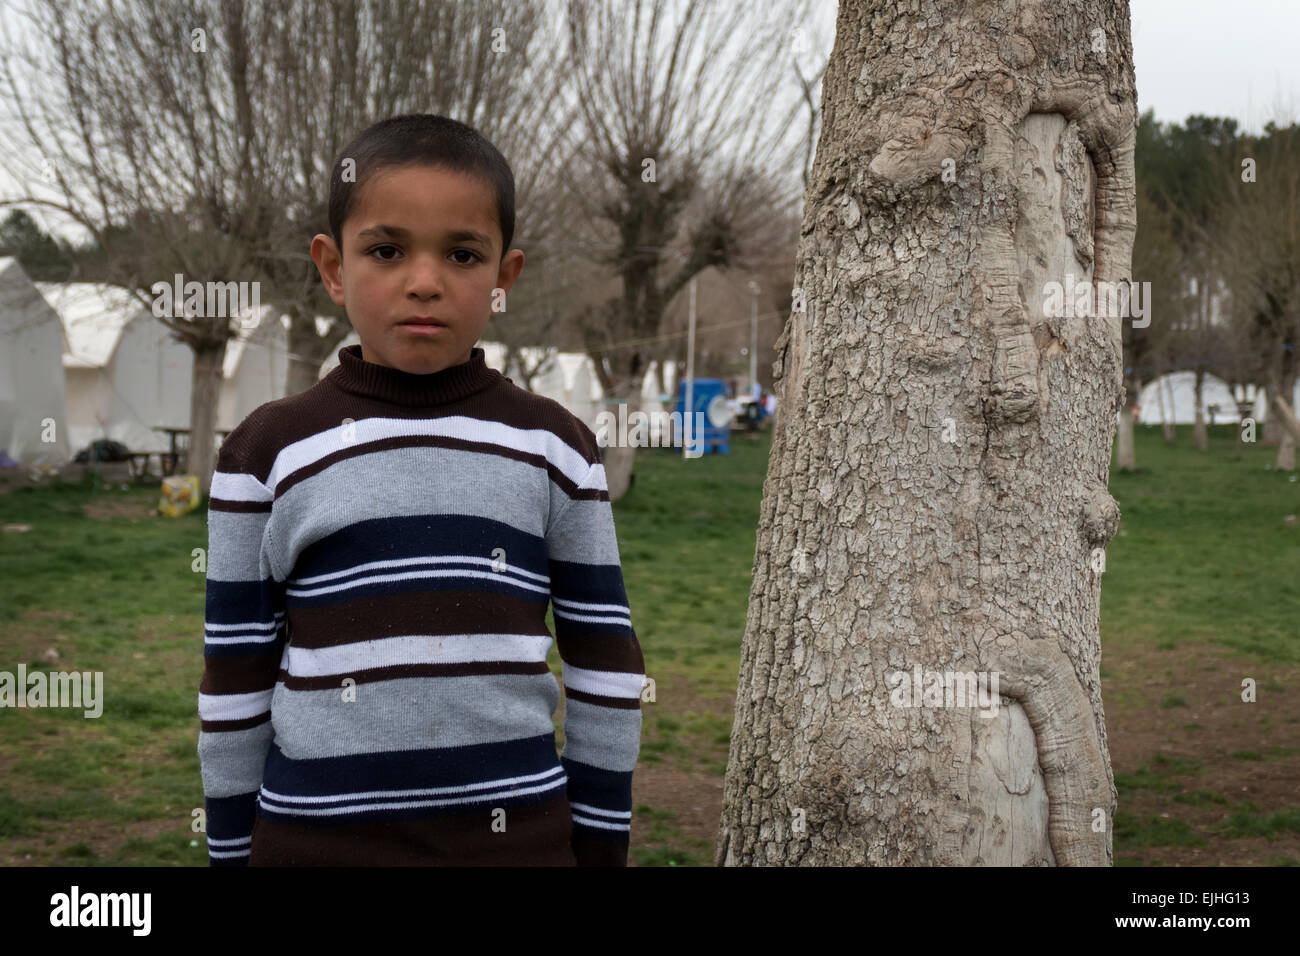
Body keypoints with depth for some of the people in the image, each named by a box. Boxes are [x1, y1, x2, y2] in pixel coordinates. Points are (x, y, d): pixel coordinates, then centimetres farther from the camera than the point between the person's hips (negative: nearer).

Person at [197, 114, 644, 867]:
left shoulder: (555, 447, 1)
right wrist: (231, 849, 6)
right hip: (315, 835, 0)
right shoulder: (269, 454, 0)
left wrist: (600, 843, 4)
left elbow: (605, 664, 5)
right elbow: (236, 683, 4)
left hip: (520, 832, 0)